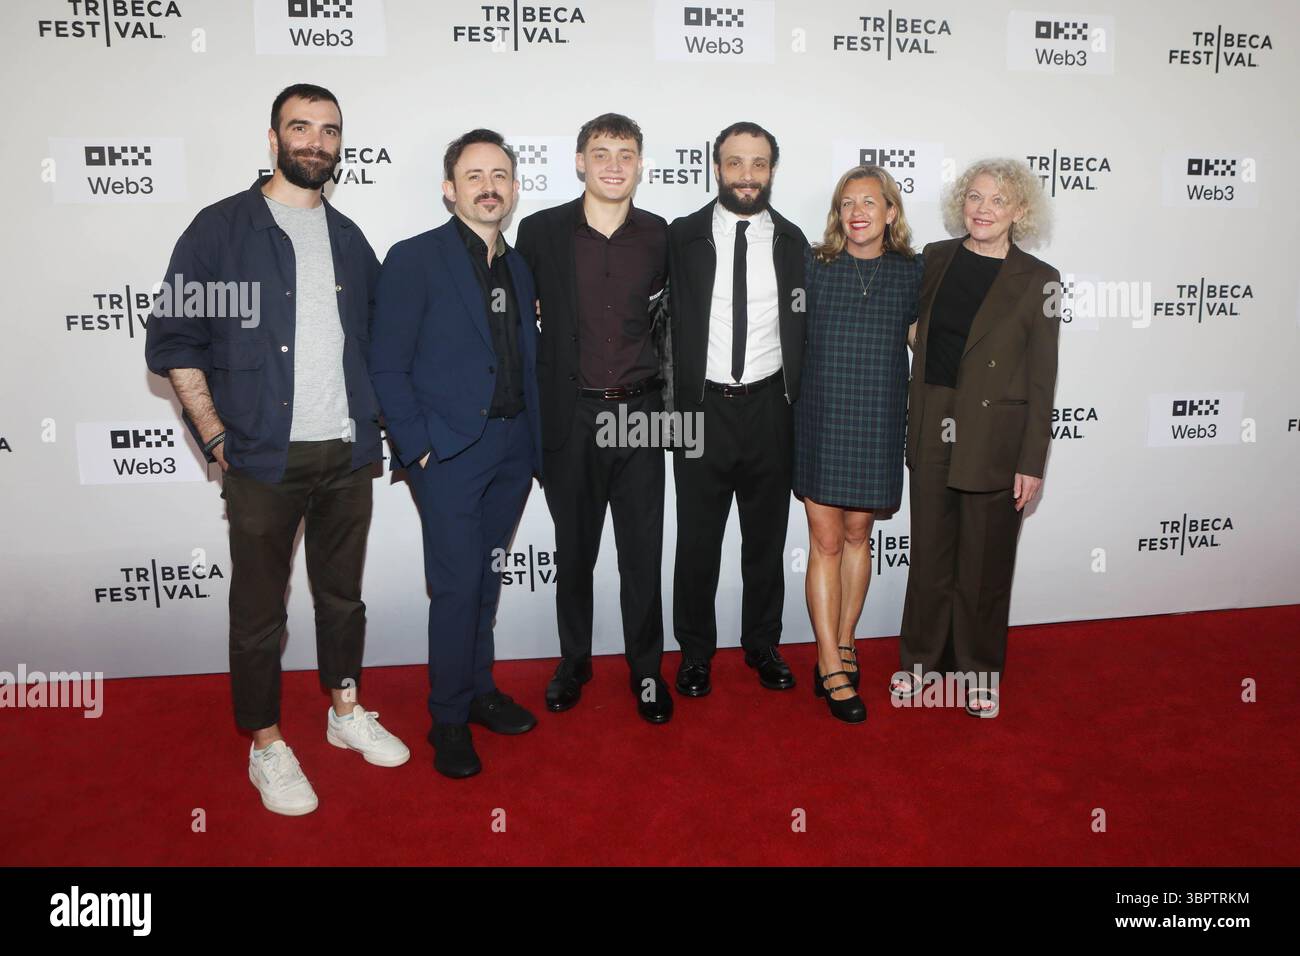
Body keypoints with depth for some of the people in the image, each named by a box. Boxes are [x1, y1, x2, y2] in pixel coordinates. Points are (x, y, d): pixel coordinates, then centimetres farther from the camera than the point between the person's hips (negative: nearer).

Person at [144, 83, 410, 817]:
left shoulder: (349, 238, 11)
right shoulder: (221, 228, -2)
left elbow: (375, 337, 19)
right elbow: (173, 341, -4)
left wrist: (376, 421, 9)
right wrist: (218, 439, -9)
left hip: (348, 454, 4)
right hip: (264, 459, -4)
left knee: (343, 593, 16)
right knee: (260, 610, 6)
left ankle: (347, 712, 34)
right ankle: (267, 747, 22)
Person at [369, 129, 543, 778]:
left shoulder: (519, 268, 14)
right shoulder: (413, 260, -5)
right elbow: (387, 367, -8)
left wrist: (535, 442, 8)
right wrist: (418, 445, -13)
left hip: (512, 448, 6)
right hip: (448, 450, -6)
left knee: (486, 577, 15)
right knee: (458, 584, -3)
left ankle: (479, 690, 31)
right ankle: (449, 719, 14)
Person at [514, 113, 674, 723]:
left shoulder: (660, 236, 3)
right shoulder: (541, 232, -1)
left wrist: (659, 380, 9)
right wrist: (539, 386, 4)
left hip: (639, 414, 1)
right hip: (570, 416, 0)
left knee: (642, 553, 6)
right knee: (574, 551, 12)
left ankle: (646, 670, 23)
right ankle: (573, 663, 30)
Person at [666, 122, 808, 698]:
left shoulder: (792, 242, 6)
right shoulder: (682, 237, 0)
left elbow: (802, 330, 8)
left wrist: (799, 406, 3)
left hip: (769, 408, 2)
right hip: (701, 407, -1)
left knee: (767, 537, 13)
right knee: (697, 538, 7)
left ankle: (763, 645, 30)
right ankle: (695, 651, 25)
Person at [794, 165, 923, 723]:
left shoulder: (912, 271, 4)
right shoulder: (813, 264, 0)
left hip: (877, 426, 2)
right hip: (821, 422, -1)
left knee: (857, 535, 11)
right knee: (826, 541, 0)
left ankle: (844, 643, 28)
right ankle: (832, 670, 7)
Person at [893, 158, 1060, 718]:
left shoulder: (1037, 281, -5)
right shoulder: (935, 259, 5)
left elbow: (1042, 379, -5)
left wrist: (1032, 463, -8)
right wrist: (914, 425, 6)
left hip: (994, 440, -3)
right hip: (931, 432, 3)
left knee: (985, 560, 9)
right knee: (929, 551, 13)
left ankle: (979, 671, 27)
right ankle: (921, 657, 29)